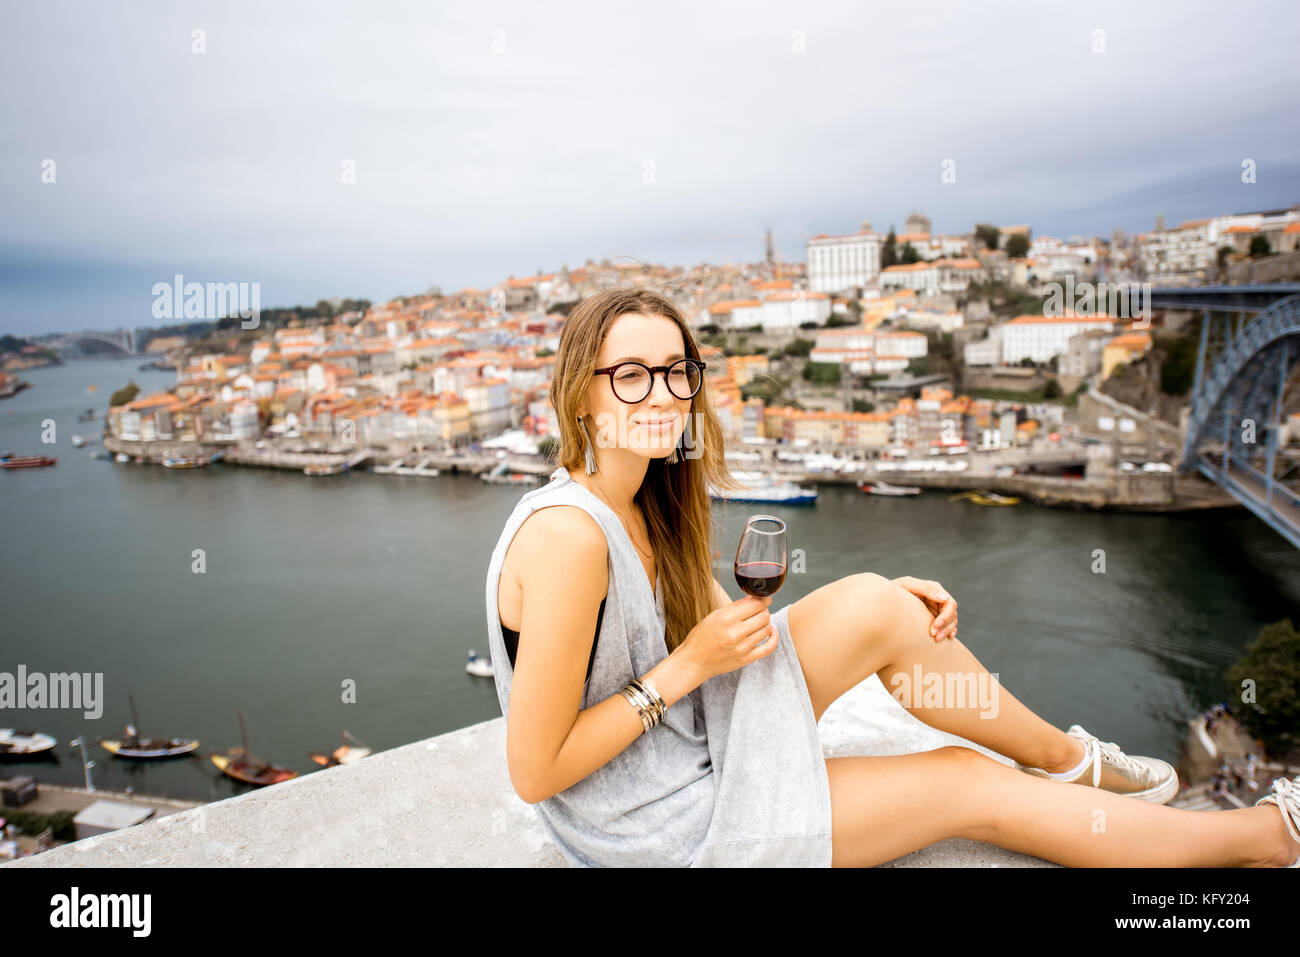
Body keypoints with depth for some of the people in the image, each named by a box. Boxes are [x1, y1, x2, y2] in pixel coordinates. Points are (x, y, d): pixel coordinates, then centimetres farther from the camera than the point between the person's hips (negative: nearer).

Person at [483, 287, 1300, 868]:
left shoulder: (648, 504, -1)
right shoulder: (566, 535, -28)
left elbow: (730, 628, 6)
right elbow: (534, 771, -24)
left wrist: (879, 613, -6)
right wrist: (685, 667, -24)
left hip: (694, 748, 7)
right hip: (656, 831, -6)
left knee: (874, 605, -11)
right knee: (969, 787, -4)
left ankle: (1064, 760, 14)